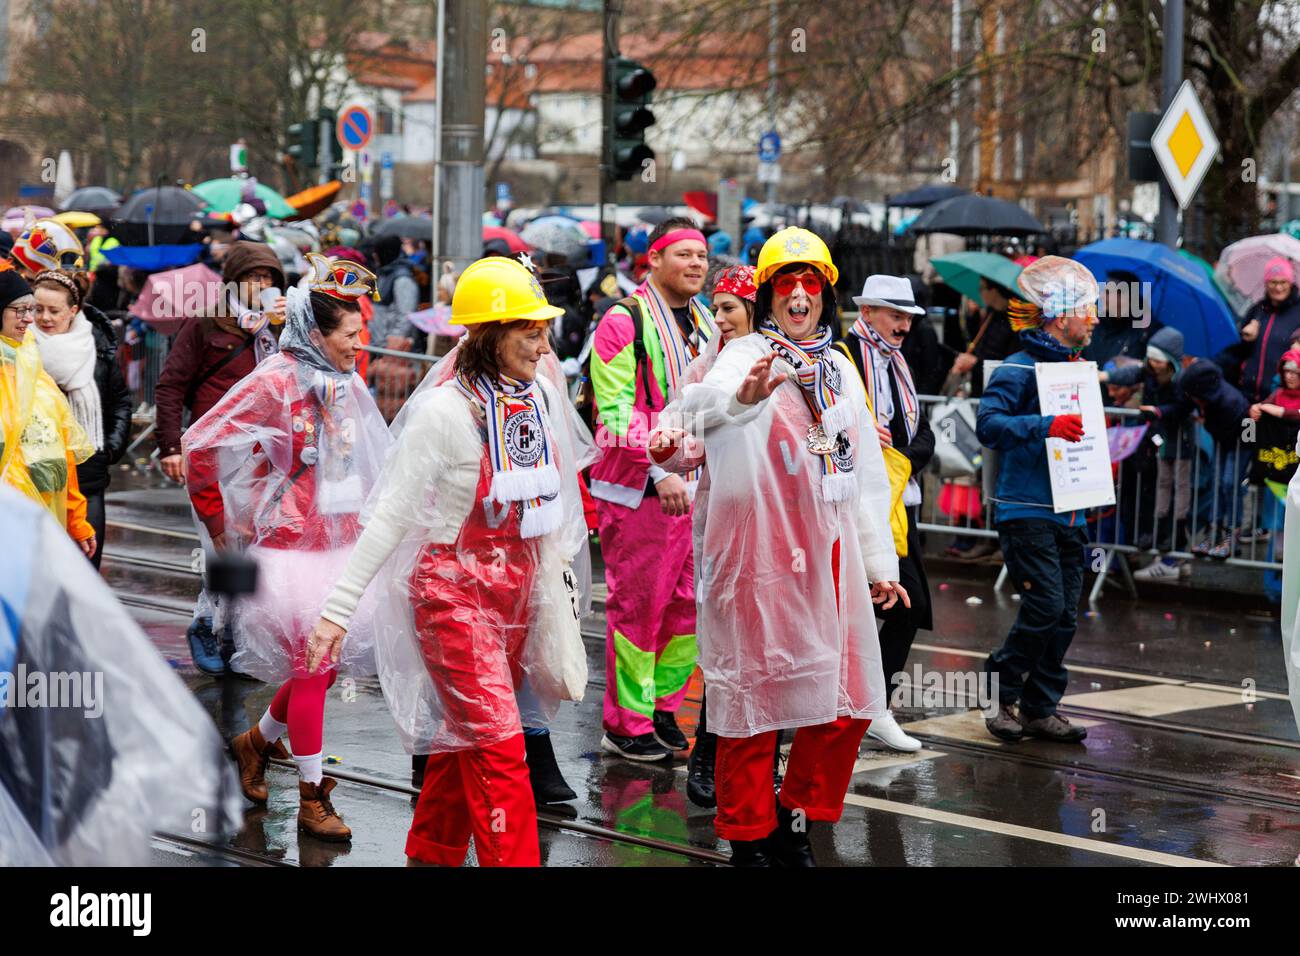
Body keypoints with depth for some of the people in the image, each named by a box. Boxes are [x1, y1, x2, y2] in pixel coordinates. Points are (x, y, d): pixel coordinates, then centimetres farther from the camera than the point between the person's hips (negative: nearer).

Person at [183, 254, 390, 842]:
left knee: (334, 660, 10)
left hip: (340, 543, 7)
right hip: (291, 545, -7)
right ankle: (312, 797, 7)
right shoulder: (277, 381, -15)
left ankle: (256, 742, 33)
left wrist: (359, 522, 15)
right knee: (311, 666, -4)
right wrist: (220, 524, -7)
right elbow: (200, 445, -14)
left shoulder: (345, 384, 6)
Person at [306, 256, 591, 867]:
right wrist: (338, 608, -17)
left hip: (519, 588, 6)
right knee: (498, 747, -10)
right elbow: (391, 512, -15)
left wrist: (558, 582, 20)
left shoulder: (543, 398, 3)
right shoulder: (446, 409, -16)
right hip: (454, 591, -6)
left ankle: (432, 853, 29)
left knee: (464, 734, 14)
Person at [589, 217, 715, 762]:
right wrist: (660, 470, -23)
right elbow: (618, 411, -15)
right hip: (638, 491, -7)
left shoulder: (705, 325, 16)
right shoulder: (625, 322, -8)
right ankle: (626, 726, 7)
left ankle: (662, 708, 24)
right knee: (638, 604, -3)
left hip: (693, 488, 7)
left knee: (690, 603, 9)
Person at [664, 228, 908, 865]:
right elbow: (702, 409, -30)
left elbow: (865, 471, 21)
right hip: (763, 551, -6)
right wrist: (742, 396, -53)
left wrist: (879, 562, 18)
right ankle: (748, 837, 11)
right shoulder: (745, 357, -6)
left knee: (845, 704, 8)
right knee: (755, 696, -2)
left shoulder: (839, 370, 15)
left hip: (831, 551, 6)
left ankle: (797, 819, 24)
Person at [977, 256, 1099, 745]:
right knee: (1045, 607, -12)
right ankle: (998, 694, 5)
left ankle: (1039, 708, 13)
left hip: (1068, 514, 8)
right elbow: (988, 423, -23)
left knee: (1064, 615, 5)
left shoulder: (1076, 369, 16)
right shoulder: (1019, 368, -9)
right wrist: (1045, 426, -33)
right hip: (1027, 511, -8)